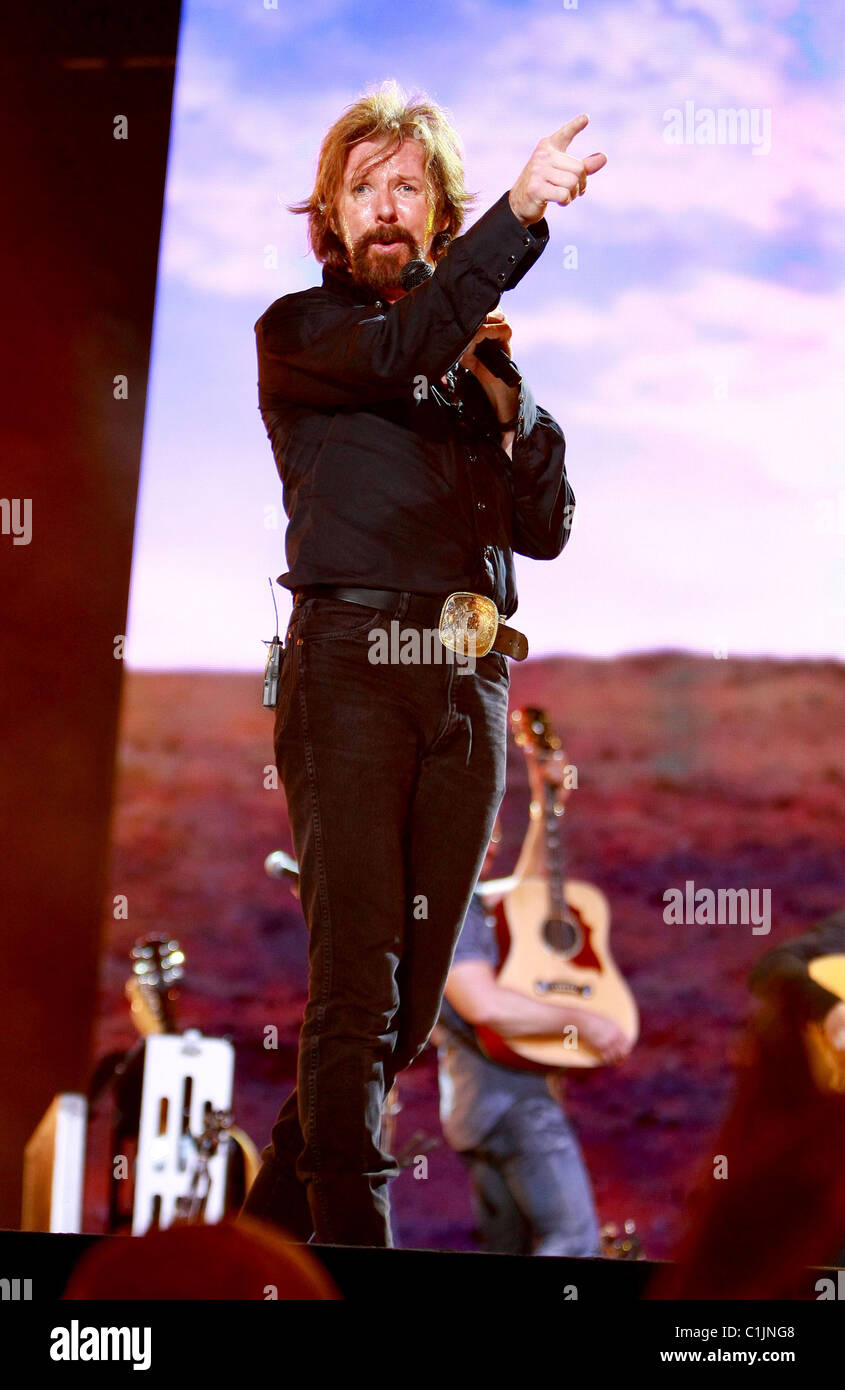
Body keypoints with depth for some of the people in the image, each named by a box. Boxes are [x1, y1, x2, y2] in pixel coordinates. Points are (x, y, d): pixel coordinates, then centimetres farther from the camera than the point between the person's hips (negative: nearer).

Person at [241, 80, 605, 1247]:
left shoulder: (479, 354, 22)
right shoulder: (298, 332, 8)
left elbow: (545, 529, 15)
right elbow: (401, 350, -15)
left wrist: (507, 399, 2)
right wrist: (520, 215, -25)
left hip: (470, 677, 5)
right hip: (350, 658, -5)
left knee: (418, 975, 6)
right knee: (357, 964, -11)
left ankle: (281, 1201, 20)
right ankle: (351, 1225, -7)